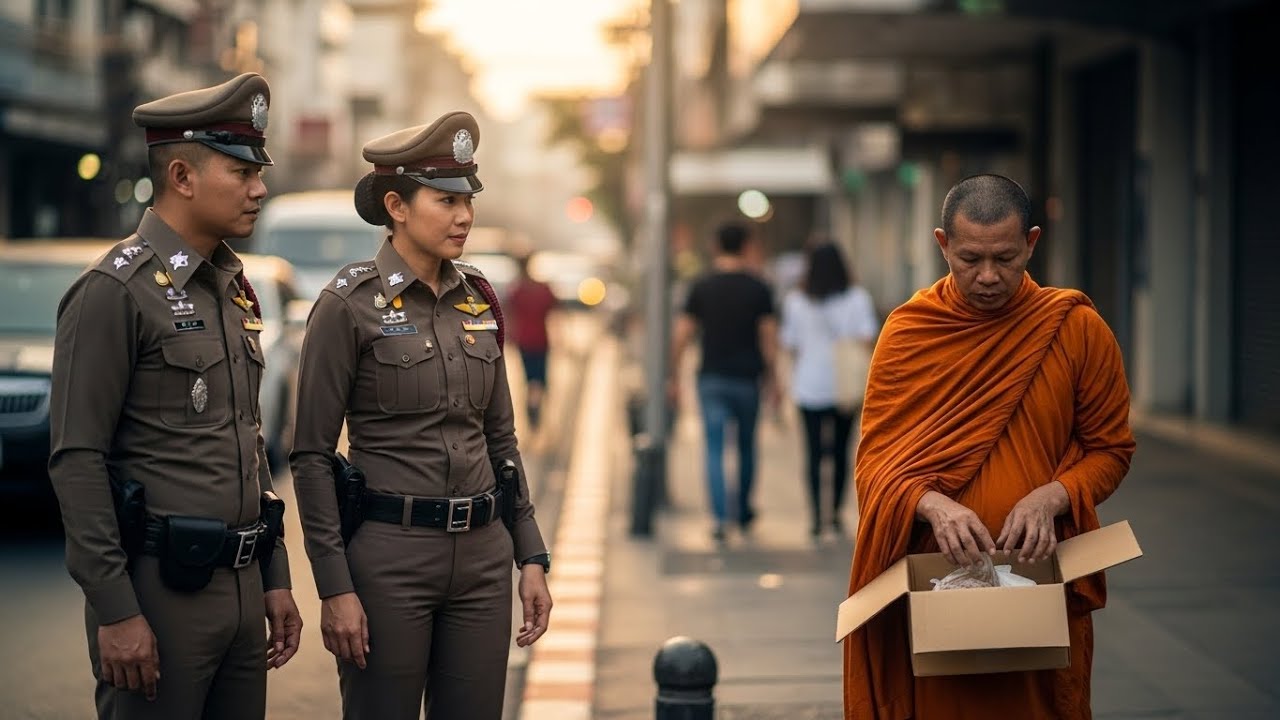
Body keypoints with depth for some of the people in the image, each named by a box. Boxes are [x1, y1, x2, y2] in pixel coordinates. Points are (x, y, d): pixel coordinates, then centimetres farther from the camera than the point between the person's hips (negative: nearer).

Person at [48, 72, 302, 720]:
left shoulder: (234, 290, 14)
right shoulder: (116, 290, -11)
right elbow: (77, 464, -15)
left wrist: (275, 579, 16)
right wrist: (115, 612, -18)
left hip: (241, 587, 8)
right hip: (159, 591, -8)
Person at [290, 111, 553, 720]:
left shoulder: (478, 300, 9)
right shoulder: (350, 304, -8)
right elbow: (312, 456, -9)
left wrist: (532, 558, 9)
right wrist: (334, 588, -13)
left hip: (482, 555, 5)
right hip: (389, 555, -5)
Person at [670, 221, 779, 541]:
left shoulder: (701, 287, -1)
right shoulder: (758, 289, -3)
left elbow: (681, 335, -3)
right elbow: (769, 338, -5)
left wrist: (674, 376, 6)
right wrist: (771, 381, 4)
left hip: (711, 379, 0)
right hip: (747, 379, 0)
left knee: (714, 449, 0)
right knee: (747, 446, 17)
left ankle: (721, 518, -11)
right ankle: (744, 512, 28)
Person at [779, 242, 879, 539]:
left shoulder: (795, 302, -3)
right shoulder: (858, 299, -2)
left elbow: (790, 344, 2)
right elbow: (867, 341, -11)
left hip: (810, 386, -1)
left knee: (814, 452, 3)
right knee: (841, 450, 13)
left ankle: (817, 518, -5)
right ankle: (837, 514, 19)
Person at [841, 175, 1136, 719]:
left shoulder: (1079, 330, -2)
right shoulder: (907, 331, -1)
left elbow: (1110, 450, 2)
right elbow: (875, 458, -2)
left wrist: (1049, 499, -16)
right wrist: (931, 505, -22)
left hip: (1043, 577, 0)